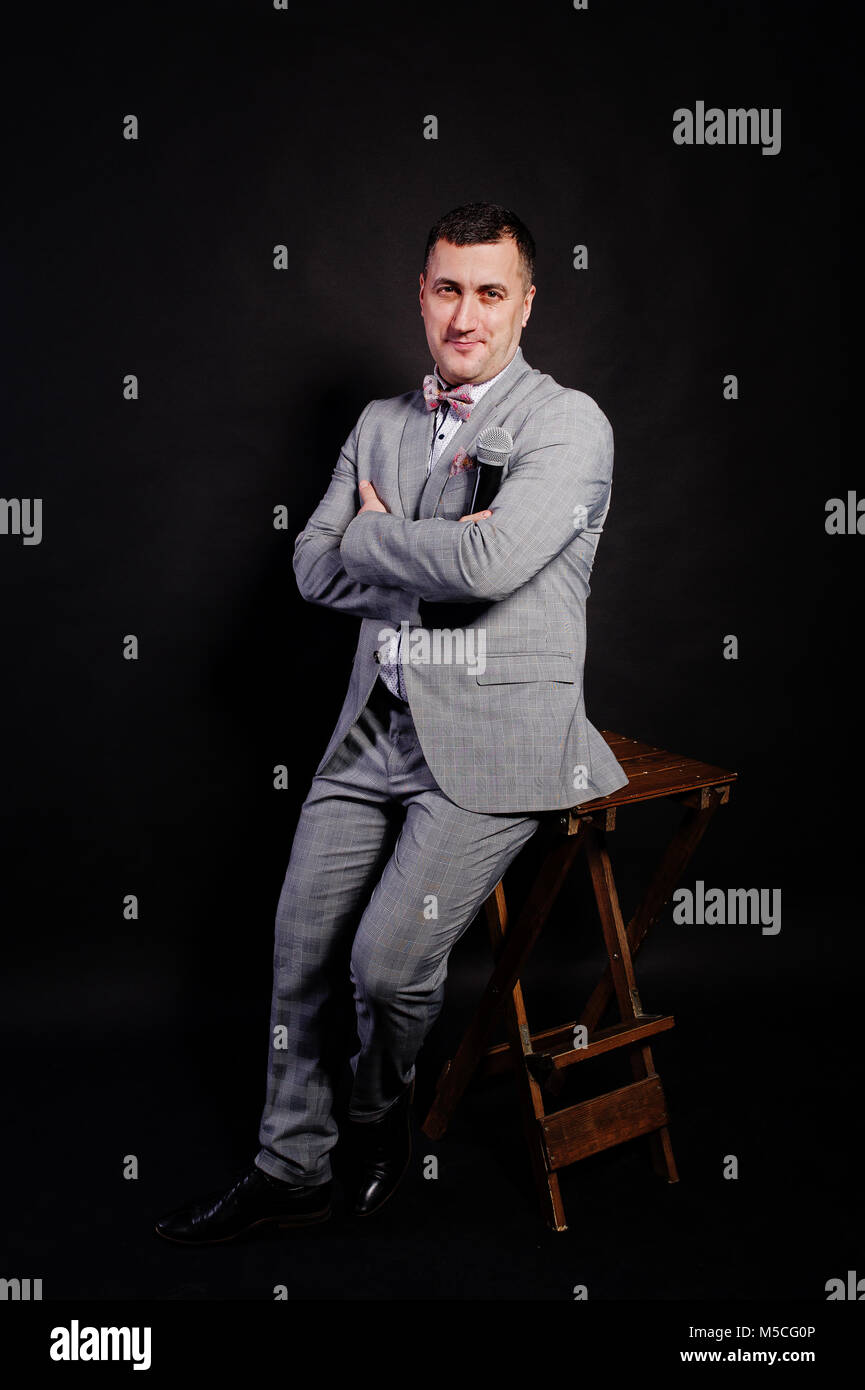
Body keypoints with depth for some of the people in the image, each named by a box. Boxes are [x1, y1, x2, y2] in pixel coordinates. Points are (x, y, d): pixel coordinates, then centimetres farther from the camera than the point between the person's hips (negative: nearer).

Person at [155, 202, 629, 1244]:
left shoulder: (569, 424, -6)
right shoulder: (380, 423, 14)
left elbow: (490, 562, -22)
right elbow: (315, 568, 5)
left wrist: (375, 538, -6)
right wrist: (435, 558, -10)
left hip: (492, 737, -6)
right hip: (376, 726, 6)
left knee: (388, 960, -13)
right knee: (301, 948, 9)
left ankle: (381, 1109, 23)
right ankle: (290, 1170, 29)